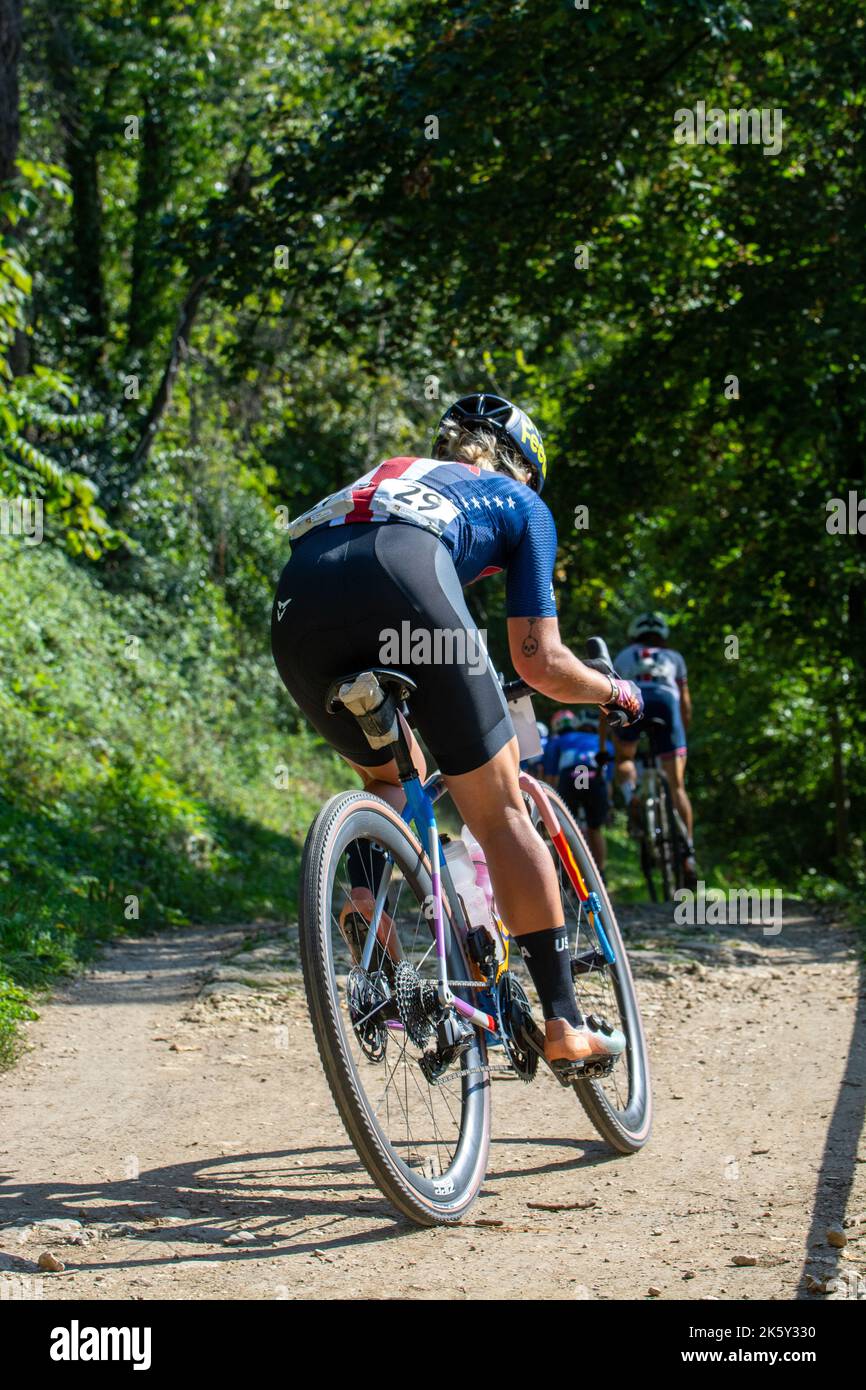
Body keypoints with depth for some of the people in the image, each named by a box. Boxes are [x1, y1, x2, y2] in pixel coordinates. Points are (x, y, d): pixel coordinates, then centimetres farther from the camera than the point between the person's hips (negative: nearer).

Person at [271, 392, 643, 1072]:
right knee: (502, 813, 7)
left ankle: (366, 897, 3)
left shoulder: (390, 475, 43)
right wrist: (615, 691, 44)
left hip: (296, 603, 5)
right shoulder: (522, 504, 31)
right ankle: (564, 1024, 7)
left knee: (392, 778, 30)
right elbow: (539, 662, 24)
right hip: (401, 581, -4)